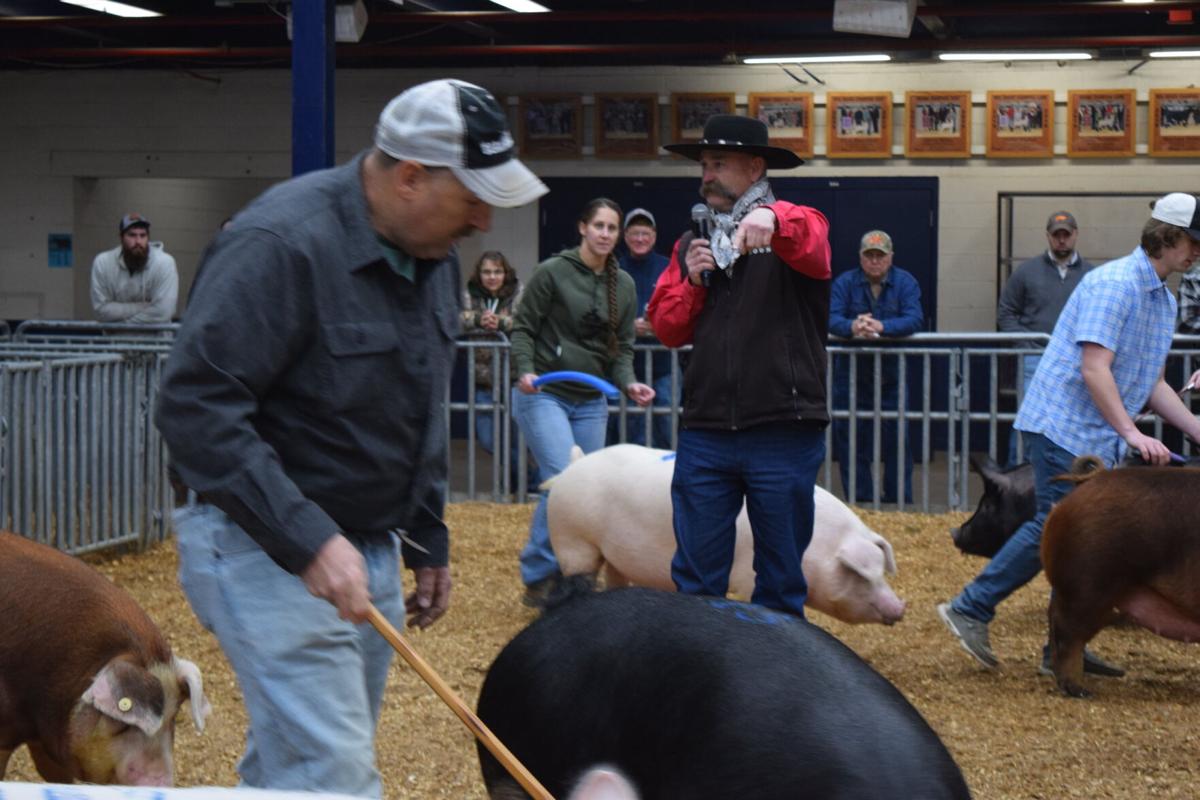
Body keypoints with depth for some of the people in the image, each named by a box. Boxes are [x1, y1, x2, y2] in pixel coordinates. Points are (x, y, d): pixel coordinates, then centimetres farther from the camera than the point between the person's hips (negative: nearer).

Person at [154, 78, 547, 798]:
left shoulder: (433, 255, 8)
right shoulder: (283, 244, -20)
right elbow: (195, 407, -24)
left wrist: (429, 541, 21)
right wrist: (307, 540, -28)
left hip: (371, 549, 8)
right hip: (270, 551, -8)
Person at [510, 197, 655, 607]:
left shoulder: (624, 285, 9)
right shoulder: (553, 272, -6)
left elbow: (623, 346, 12)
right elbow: (523, 328, -3)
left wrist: (628, 383, -6)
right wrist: (525, 371, -19)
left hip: (591, 403, 6)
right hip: (544, 395, -6)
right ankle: (539, 577, -9)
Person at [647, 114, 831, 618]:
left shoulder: (794, 230, 1)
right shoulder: (692, 244, 16)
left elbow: (814, 246, -24)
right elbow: (667, 327, 13)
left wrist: (774, 220, -45)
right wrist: (691, 280, -5)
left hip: (783, 433, -4)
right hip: (704, 432, 4)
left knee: (781, 577, 6)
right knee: (695, 576, 6)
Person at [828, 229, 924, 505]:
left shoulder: (905, 283, 0)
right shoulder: (845, 283, 0)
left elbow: (914, 319, -16)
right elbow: (831, 319, -14)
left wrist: (881, 326, -33)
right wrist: (853, 327, -37)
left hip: (891, 376, 0)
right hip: (851, 376, 1)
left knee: (897, 439, 0)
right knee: (851, 439, 2)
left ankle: (900, 500, 9)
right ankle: (860, 500, 11)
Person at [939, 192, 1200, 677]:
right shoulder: (1115, 284, -15)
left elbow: (1150, 383, 20)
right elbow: (1094, 370, -22)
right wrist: (1132, 433, -26)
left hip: (1100, 438, 9)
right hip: (1064, 425, -9)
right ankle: (970, 610, -3)